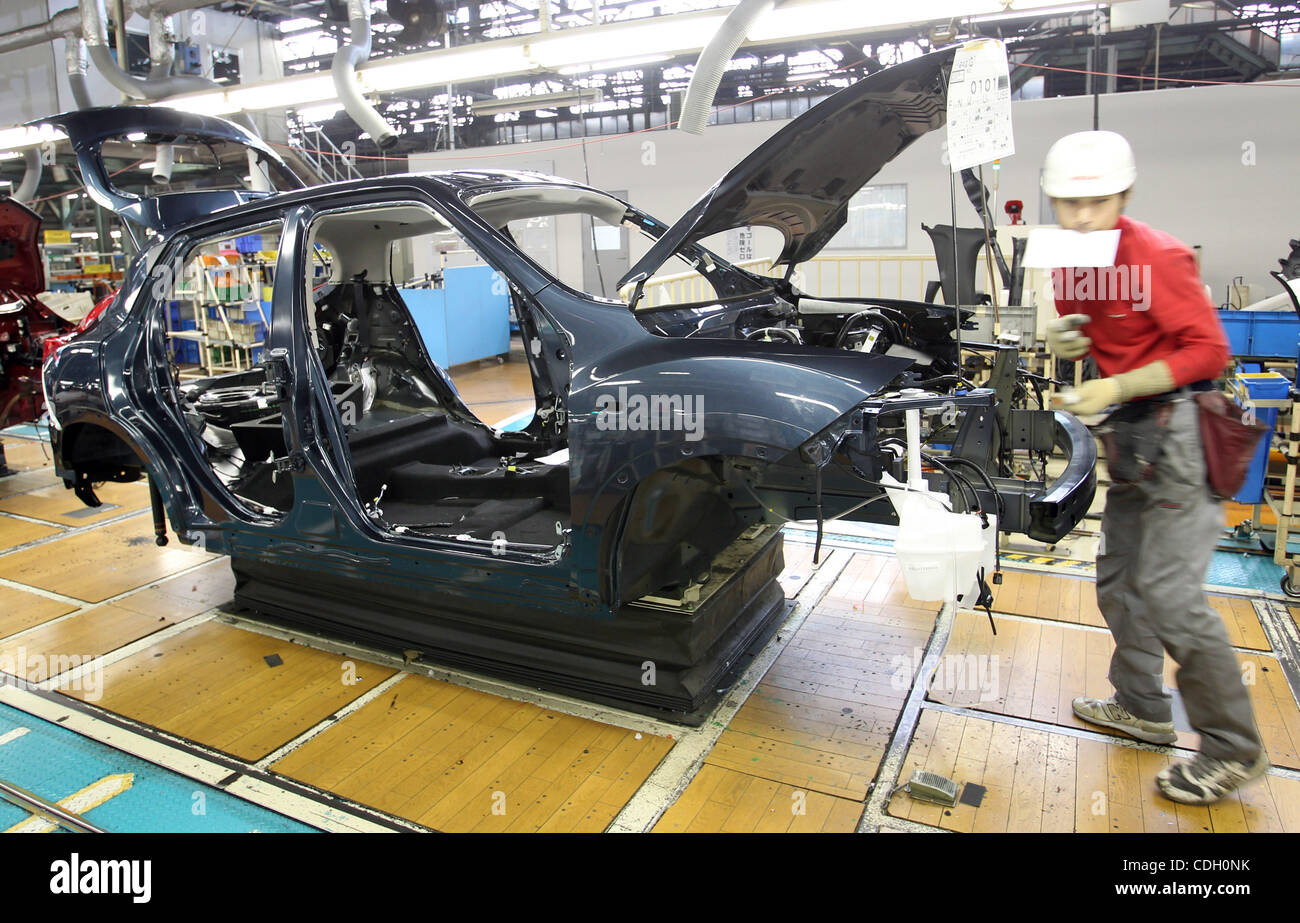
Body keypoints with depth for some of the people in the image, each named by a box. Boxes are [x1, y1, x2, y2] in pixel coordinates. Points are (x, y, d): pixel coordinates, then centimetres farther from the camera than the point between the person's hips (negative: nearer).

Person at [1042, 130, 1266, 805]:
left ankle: (1234, 750, 6)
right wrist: (1063, 344, -5)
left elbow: (1207, 349, -18)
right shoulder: (1067, 264, 6)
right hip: (1128, 432, 9)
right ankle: (1143, 708, 32)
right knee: (1119, 579, 15)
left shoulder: (1158, 256, -16)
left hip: (1178, 427, -9)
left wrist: (1115, 388, -25)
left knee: (1169, 592, -10)